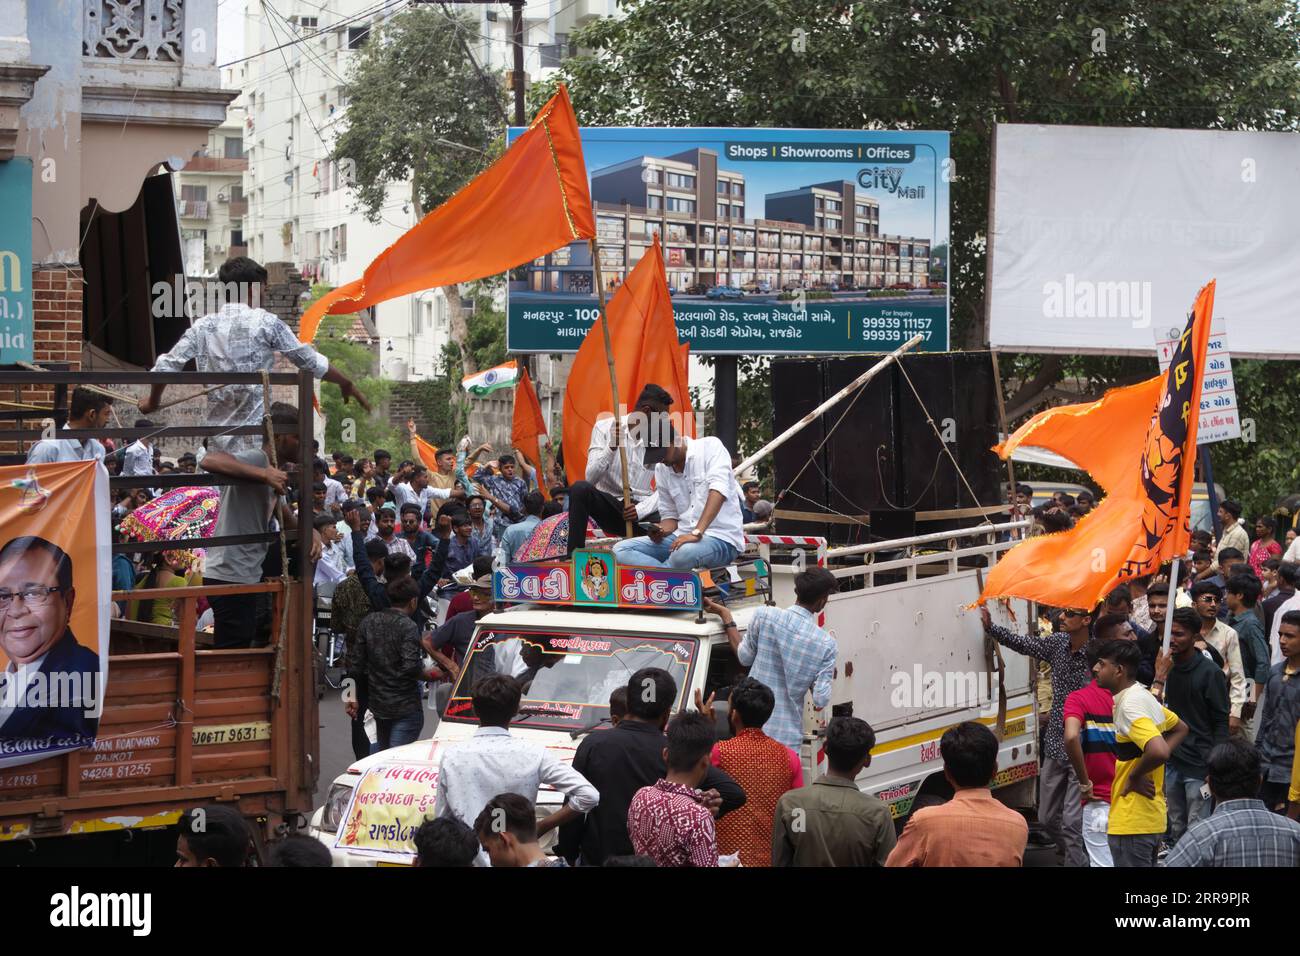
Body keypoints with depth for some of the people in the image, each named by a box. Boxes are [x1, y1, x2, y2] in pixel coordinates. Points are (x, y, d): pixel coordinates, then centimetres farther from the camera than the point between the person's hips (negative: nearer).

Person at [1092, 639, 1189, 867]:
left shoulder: (1129, 706, -19)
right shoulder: (1143, 696, 10)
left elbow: (1159, 751, -33)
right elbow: (1180, 729, 25)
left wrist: (1134, 776, -15)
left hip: (1132, 821, -10)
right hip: (1151, 816, 10)